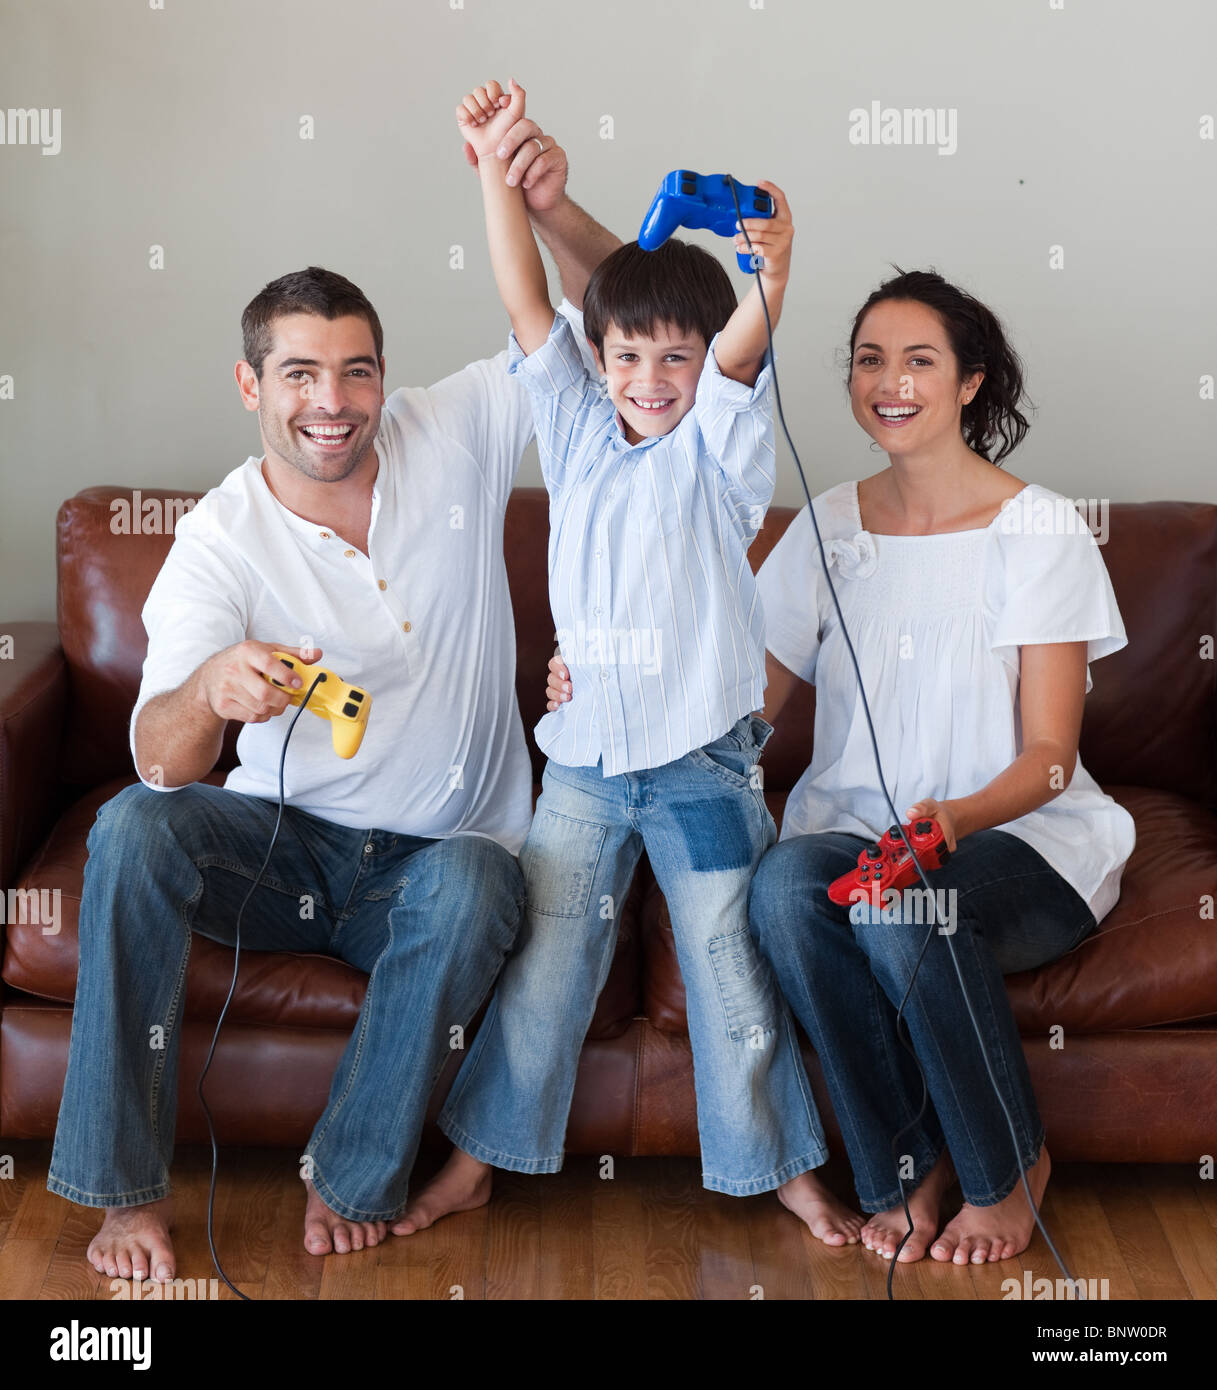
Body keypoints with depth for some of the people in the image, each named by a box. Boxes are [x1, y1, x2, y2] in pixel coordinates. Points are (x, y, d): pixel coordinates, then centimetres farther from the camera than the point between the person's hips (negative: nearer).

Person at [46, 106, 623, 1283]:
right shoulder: (221, 538, -9)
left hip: (438, 853, 0)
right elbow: (161, 762, -19)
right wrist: (210, 691, -44)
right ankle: (126, 1186, -15)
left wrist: (550, 210, -27)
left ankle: (353, 1179, -14)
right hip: (284, 841, 1)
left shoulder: (453, 438, -4)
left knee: (471, 889, -35)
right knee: (131, 830, -28)